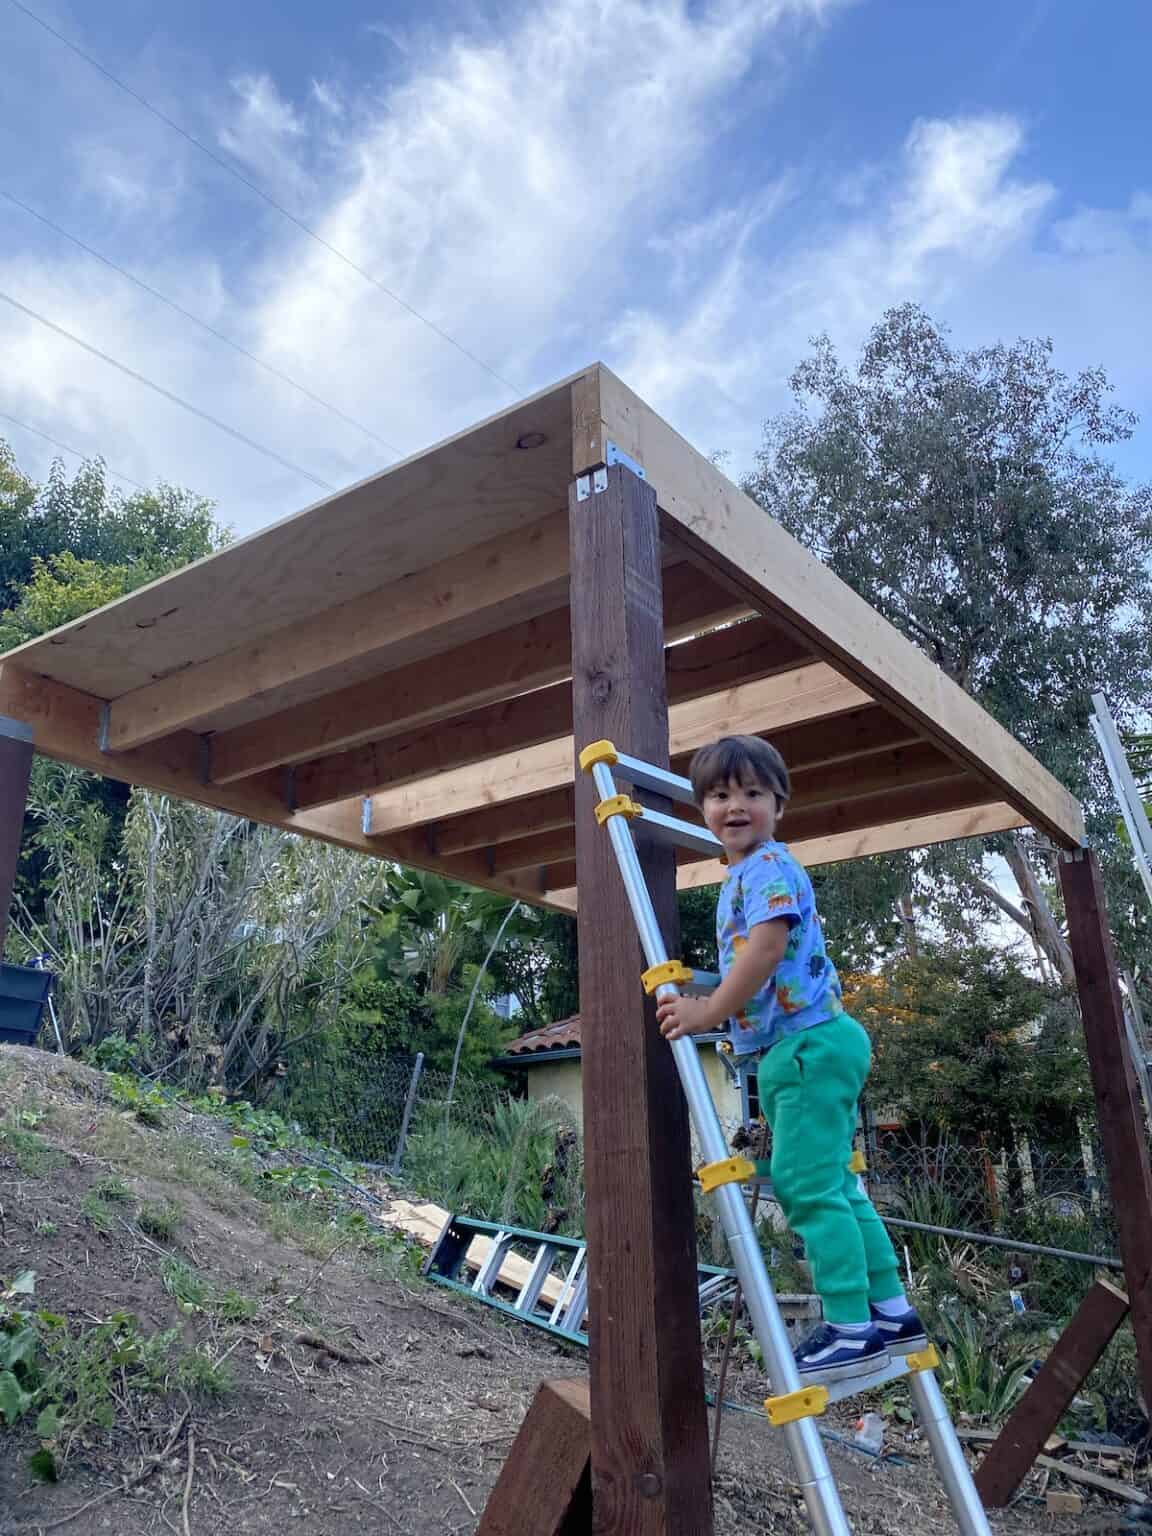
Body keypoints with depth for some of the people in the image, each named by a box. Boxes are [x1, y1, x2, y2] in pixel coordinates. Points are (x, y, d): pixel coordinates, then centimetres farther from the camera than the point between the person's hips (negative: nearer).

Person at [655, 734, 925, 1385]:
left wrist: (709, 1012, -24)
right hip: (799, 1048, 11)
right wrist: (712, 1010, 21)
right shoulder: (740, 876, 19)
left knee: (807, 1185, -9)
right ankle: (891, 1311, 24)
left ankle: (852, 1330, -2)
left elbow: (768, 945, -25)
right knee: (831, 1186, 15)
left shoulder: (769, 865, -11)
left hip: (810, 1044, -11)